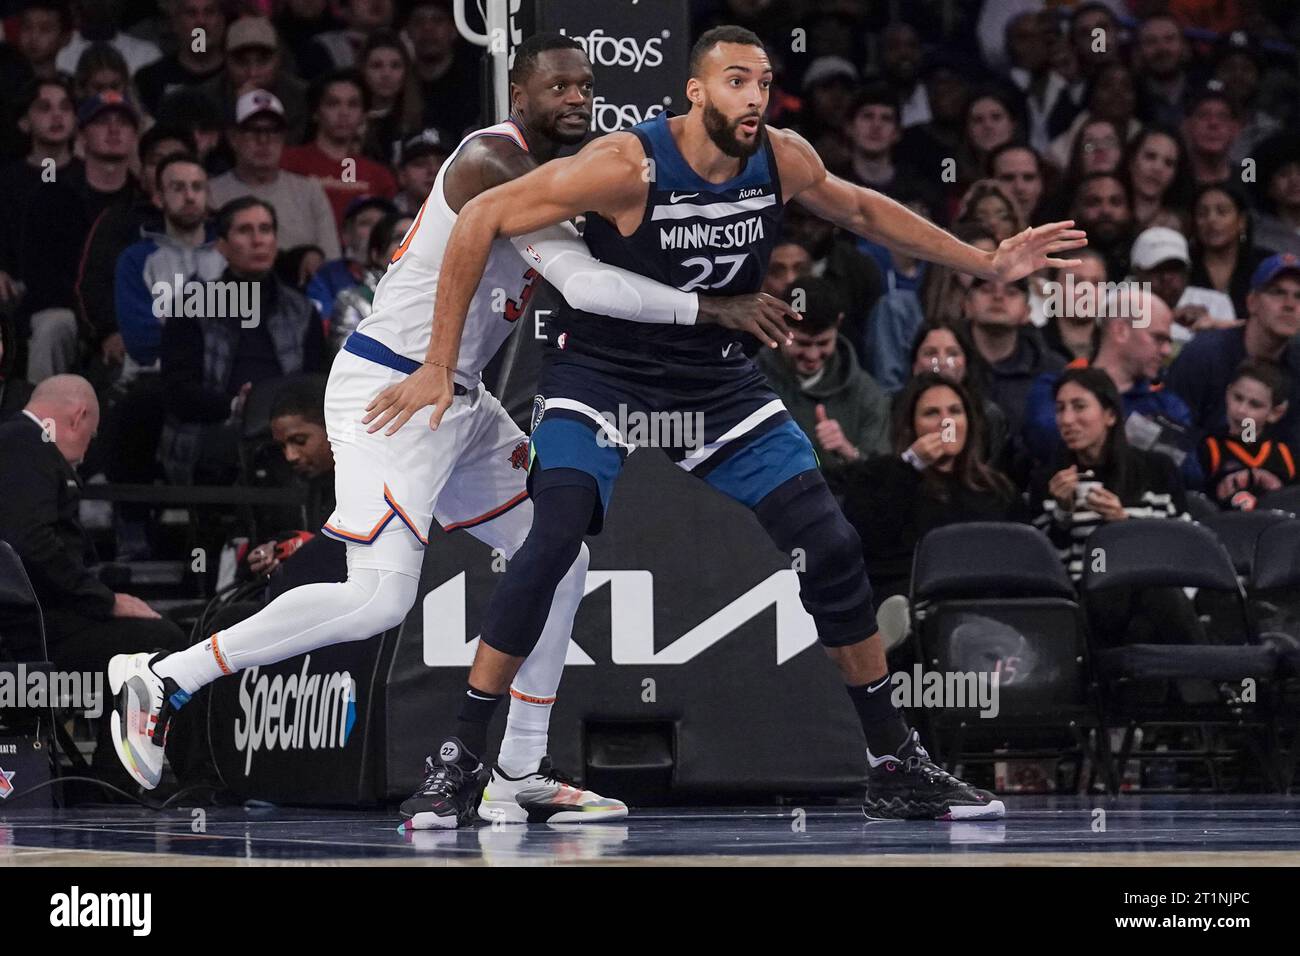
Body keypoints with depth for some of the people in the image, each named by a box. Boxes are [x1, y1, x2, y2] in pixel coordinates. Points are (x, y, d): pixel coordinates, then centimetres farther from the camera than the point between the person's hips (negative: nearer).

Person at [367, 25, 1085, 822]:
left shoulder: (783, 159, -8)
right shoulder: (629, 167, -24)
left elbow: (859, 210, 15)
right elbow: (483, 218, -20)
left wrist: (987, 264, 16)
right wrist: (439, 367, -19)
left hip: (720, 383, 5)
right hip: (601, 377, -5)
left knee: (833, 549, -2)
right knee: (555, 541, -27)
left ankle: (895, 765, 12)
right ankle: (457, 757, -17)